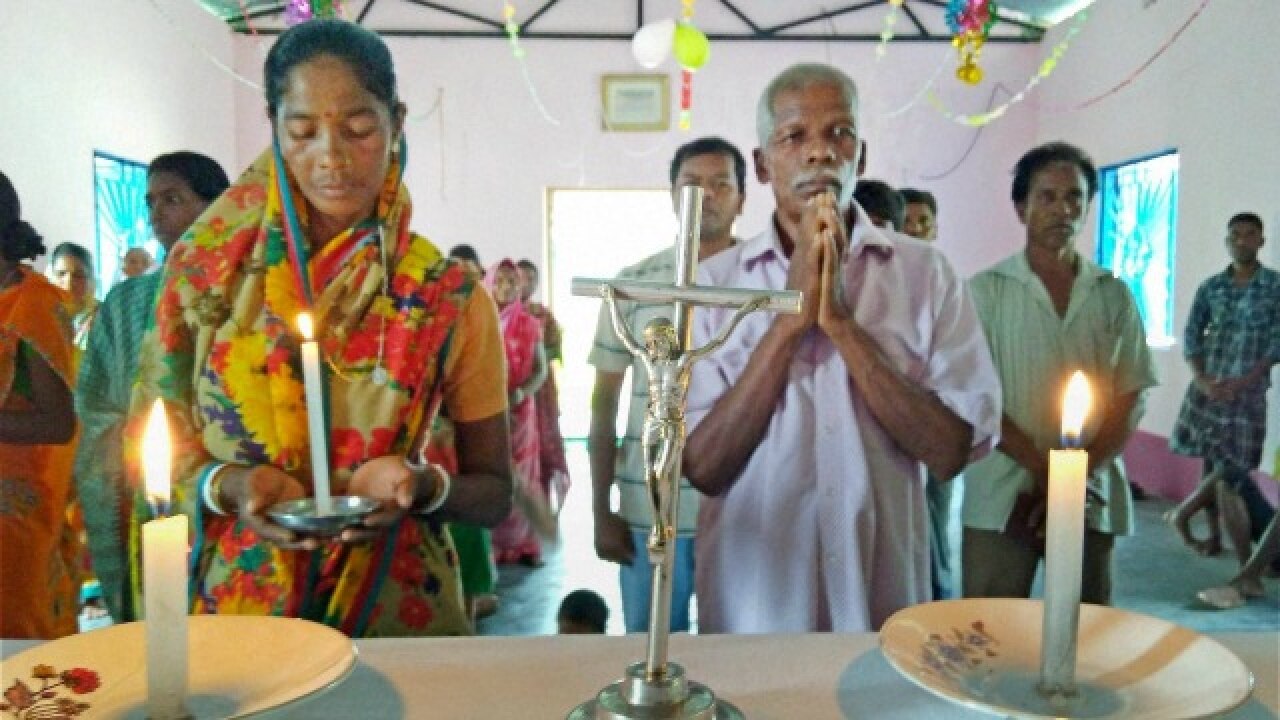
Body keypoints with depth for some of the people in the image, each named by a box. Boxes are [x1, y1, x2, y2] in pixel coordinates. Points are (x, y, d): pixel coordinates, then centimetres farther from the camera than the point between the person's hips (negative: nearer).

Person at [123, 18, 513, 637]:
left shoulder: (450, 298, -7)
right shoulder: (206, 268, -4)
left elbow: (494, 494, -1)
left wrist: (420, 485, -22)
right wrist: (227, 486, -17)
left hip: (396, 606, 0)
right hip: (234, 602, 1)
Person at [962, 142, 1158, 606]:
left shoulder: (1115, 295, 8)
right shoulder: (986, 289, 0)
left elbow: (1129, 400, 5)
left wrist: (1080, 477, -9)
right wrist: (1045, 471, -13)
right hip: (1002, 496, -2)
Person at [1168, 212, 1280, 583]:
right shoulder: (1210, 288, 7)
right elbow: (1191, 336, 5)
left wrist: (1243, 381, -14)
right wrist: (1202, 380, -9)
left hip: (1249, 393, -2)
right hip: (1208, 389, 2)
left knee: (1228, 472, -5)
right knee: (1221, 471, 6)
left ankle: (1182, 514, 19)